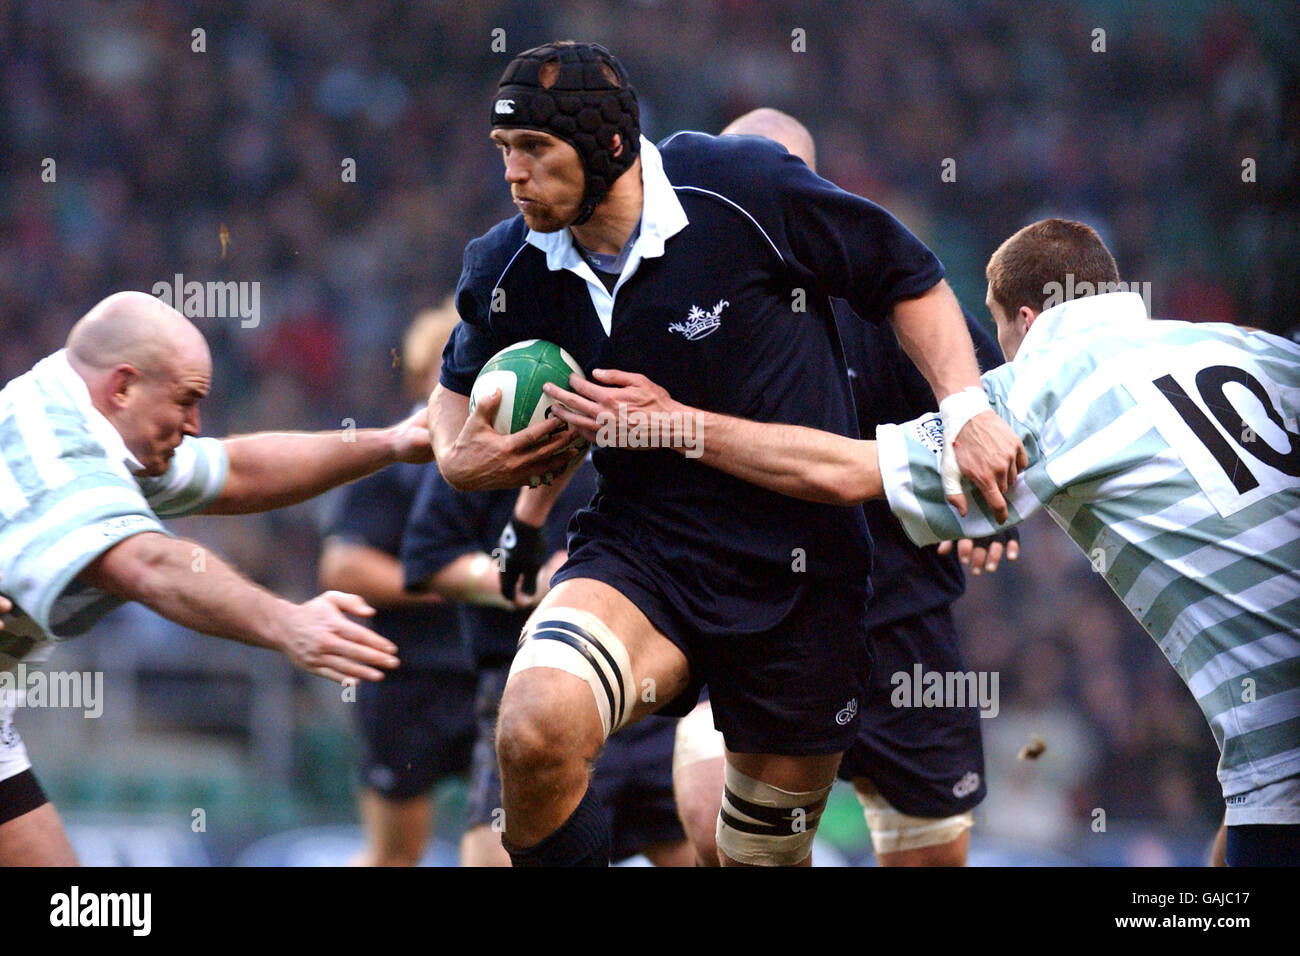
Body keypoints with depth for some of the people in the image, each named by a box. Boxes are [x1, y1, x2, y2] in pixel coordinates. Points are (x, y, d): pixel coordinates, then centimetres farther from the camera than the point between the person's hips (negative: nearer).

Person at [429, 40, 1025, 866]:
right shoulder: (507, 271, -5)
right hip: (639, 556, 1)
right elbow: (461, 385, 18)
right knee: (535, 730, -31)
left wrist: (964, 405, -15)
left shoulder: (745, 188, -16)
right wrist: (458, 458, -4)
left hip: (798, 577, -1)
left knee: (770, 850, 10)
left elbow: (907, 278, -3)